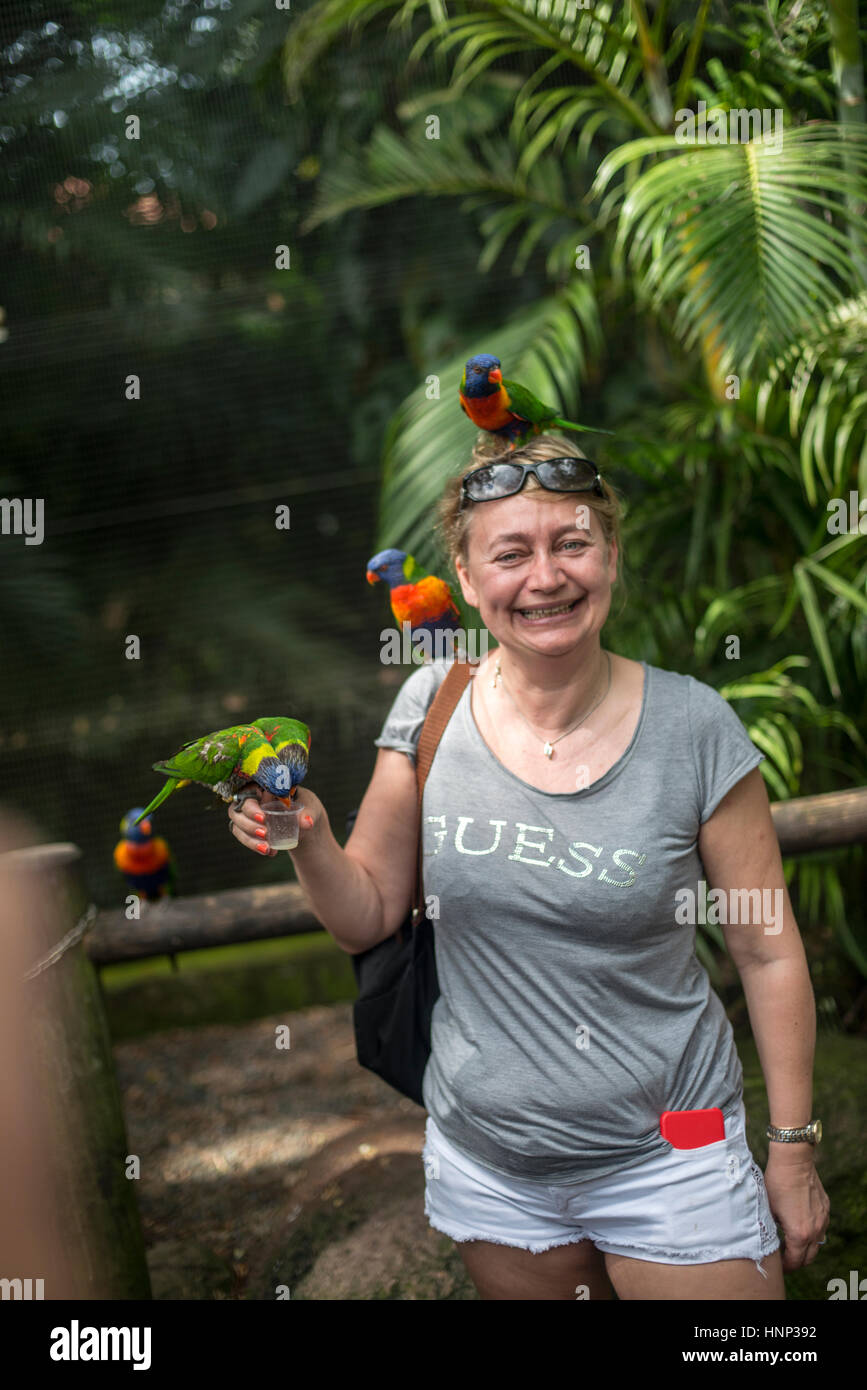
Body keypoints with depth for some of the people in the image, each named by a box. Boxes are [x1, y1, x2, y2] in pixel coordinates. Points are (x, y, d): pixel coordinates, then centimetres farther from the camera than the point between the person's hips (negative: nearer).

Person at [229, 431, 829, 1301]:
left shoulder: (690, 726, -12)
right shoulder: (434, 705, -5)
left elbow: (768, 951, -6)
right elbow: (367, 918, 2)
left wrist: (794, 1148, -3)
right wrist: (308, 838, -18)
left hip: (665, 1160, -2)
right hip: (486, 1160, 3)